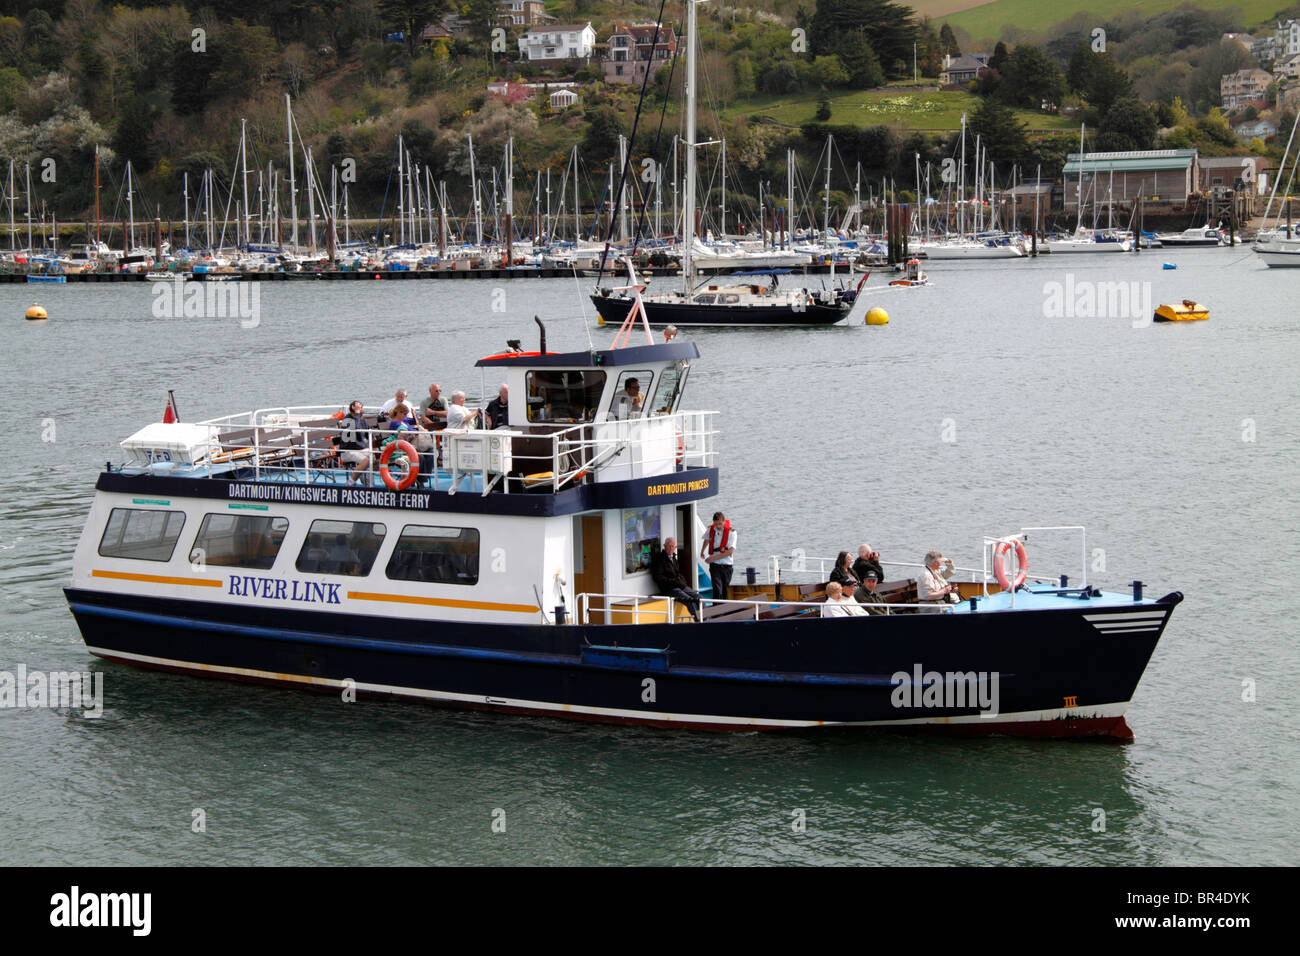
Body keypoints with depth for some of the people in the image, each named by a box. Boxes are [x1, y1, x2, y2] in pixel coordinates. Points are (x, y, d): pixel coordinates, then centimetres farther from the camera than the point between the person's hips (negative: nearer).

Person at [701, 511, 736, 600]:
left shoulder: (731, 532, -9)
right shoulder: (710, 530, 2)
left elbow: (731, 551, -17)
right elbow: (707, 539, 27)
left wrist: (714, 557, -20)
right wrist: (702, 551, 44)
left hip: (727, 565, -1)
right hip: (715, 565, 1)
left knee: (724, 590, 7)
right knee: (717, 589, -15)